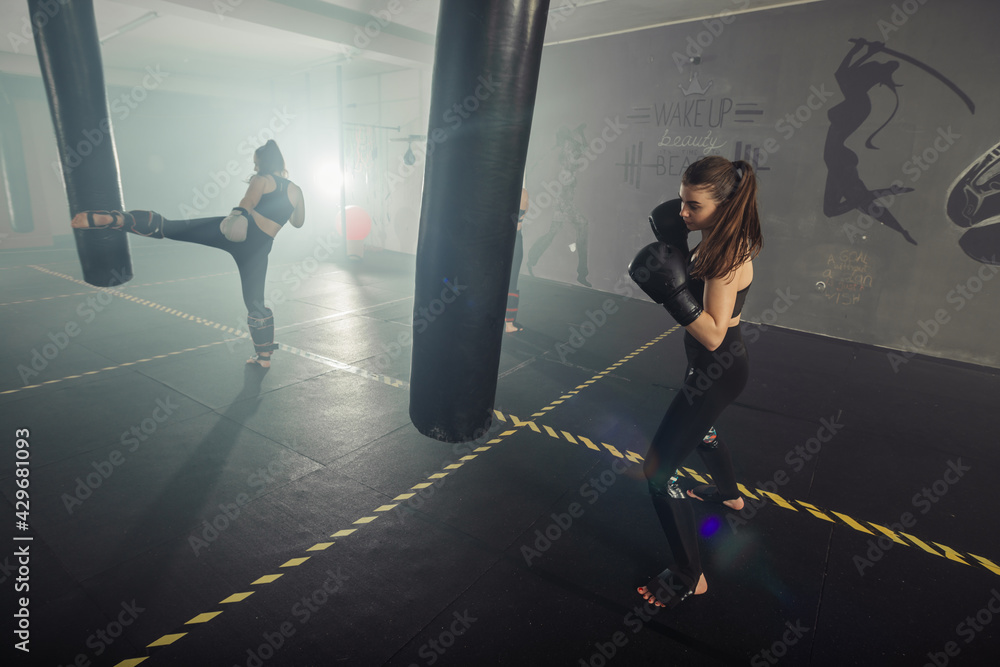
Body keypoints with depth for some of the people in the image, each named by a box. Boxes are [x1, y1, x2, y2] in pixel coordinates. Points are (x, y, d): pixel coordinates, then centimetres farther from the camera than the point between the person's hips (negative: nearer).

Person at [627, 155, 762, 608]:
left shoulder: (727, 256, -27)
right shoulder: (719, 239, 0)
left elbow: (712, 335, -30)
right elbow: (698, 285, 11)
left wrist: (673, 292, -37)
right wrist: (675, 248, 0)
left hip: (717, 369, -10)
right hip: (718, 365, 10)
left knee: (658, 468, -6)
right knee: (699, 428, 36)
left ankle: (689, 578, 9)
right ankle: (729, 493, 64)